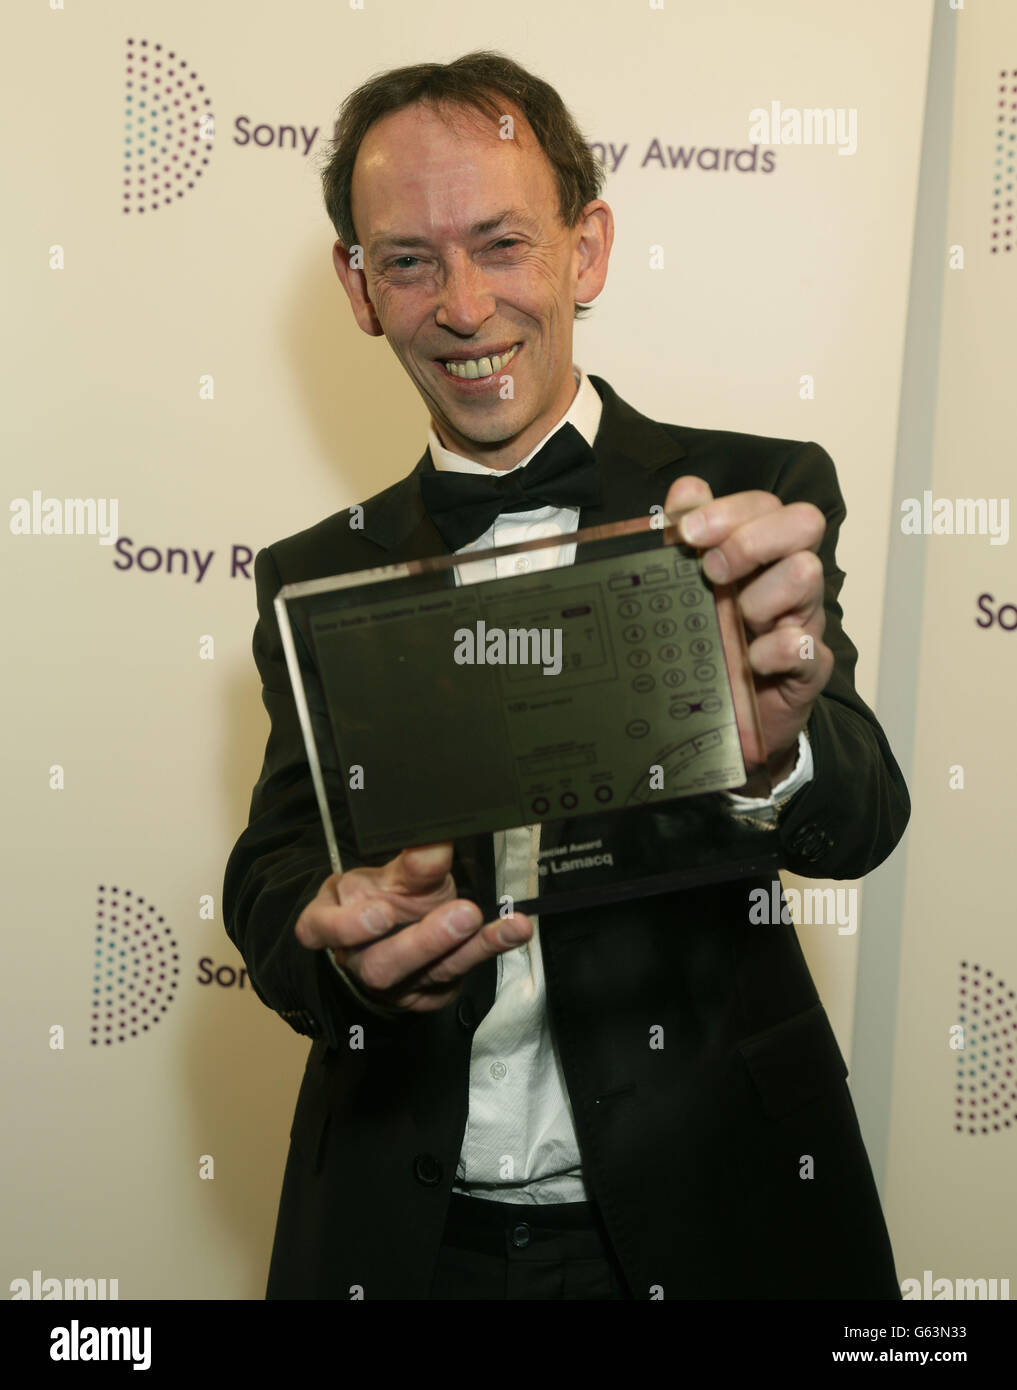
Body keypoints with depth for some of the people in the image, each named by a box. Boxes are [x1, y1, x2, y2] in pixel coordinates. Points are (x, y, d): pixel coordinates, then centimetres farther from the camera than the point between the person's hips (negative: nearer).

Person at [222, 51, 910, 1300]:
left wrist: (771, 738, -39)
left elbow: (862, 822, -15)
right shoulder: (315, 575, 3)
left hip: (709, 1212, -1)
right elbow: (273, 868, -5)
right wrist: (345, 942, -29)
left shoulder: (759, 499, -6)